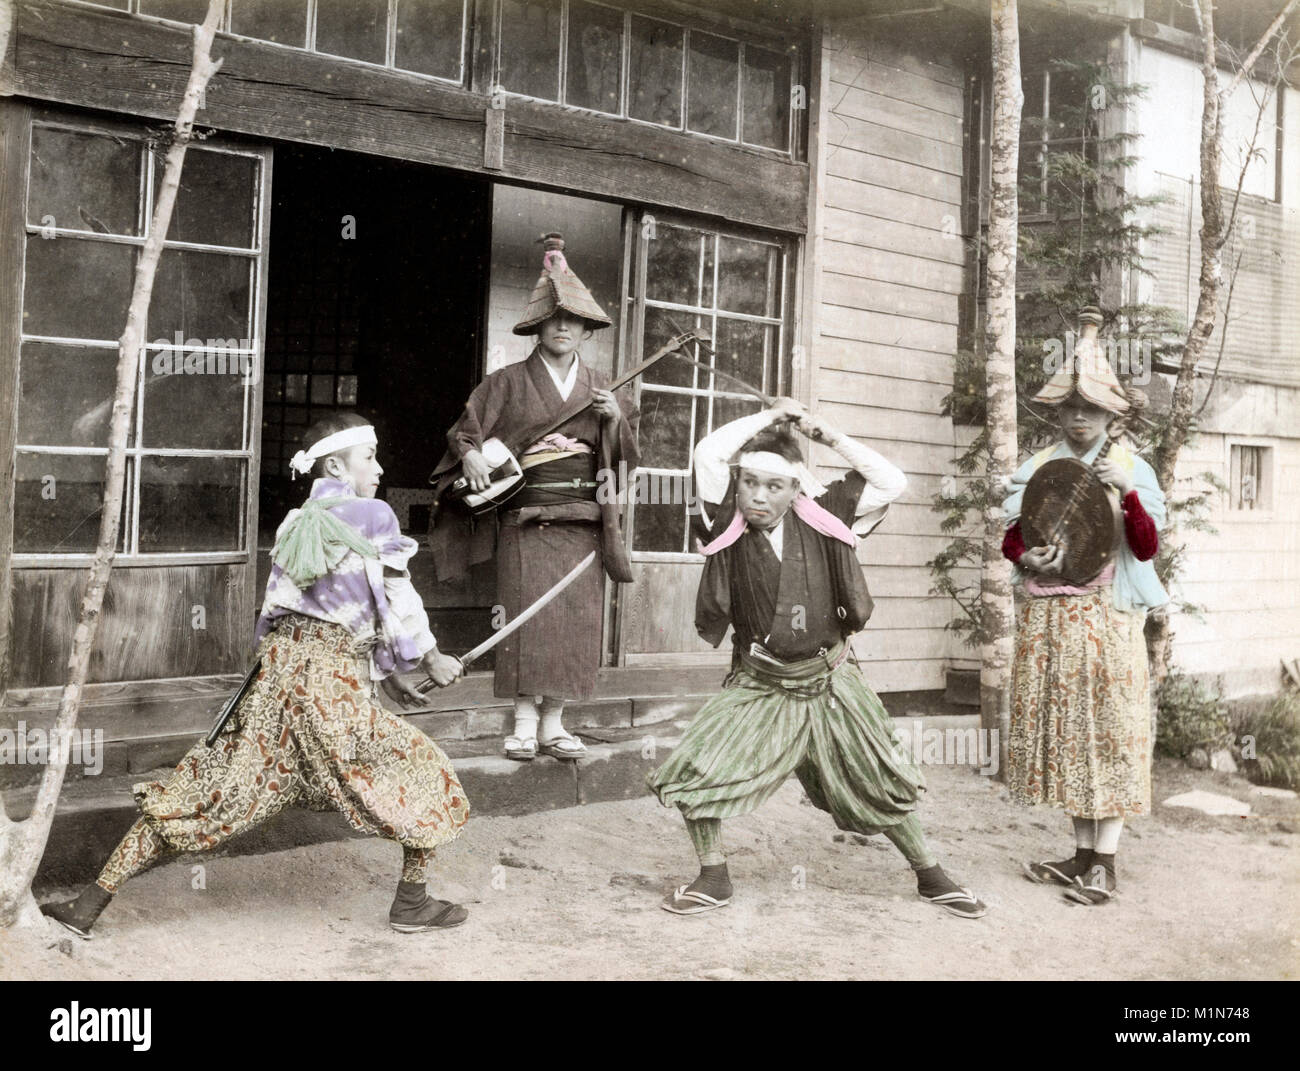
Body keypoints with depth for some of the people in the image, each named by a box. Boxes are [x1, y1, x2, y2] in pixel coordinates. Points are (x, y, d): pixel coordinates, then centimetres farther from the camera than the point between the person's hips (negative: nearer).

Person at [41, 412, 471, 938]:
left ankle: (92, 900, 10)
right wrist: (431, 660, 17)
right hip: (333, 684, -6)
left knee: (202, 791, 9)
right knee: (426, 775, 11)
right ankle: (412, 902, 15)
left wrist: (384, 675, 28)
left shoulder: (295, 525, 21)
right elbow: (396, 603, 0)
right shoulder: (373, 516, -1)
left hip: (278, 667, 7)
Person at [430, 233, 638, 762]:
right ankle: (524, 723, 1)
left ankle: (553, 723, 10)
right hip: (525, 514, -3)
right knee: (528, 614, -7)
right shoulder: (510, 382, 6)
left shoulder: (599, 386, 15)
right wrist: (470, 453, -15)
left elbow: (624, 451, 15)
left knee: (576, 619, 1)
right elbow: (466, 428, 6)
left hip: (584, 517, 3)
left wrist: (615, 417, -4)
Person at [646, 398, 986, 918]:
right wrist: (769, 416, -12)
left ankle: (930, 875, 31)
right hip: (757, 685, 0)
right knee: (692, 772, -14)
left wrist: (828, 435, -8)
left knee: (881, 786, 11)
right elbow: (708, 454, -23)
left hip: (827, 684, 1)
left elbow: (891, 483, -7)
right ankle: (713, 878, 5)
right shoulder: (729, 524, -9)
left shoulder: (820, 520, -4)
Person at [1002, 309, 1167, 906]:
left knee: (1107, 729, -3)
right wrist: (1029, 560, -12)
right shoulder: (1037, 468, 9)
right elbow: (1010, 538, 10)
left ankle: (1104, 863, 4)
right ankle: (1082, 853, 17)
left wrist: (1127, 493, -21)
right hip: (1047, 620, 3)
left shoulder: (1131, 468, 2)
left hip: (1106, 617, -3)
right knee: (1062, 729, 6)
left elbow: (1147, 549, -7)